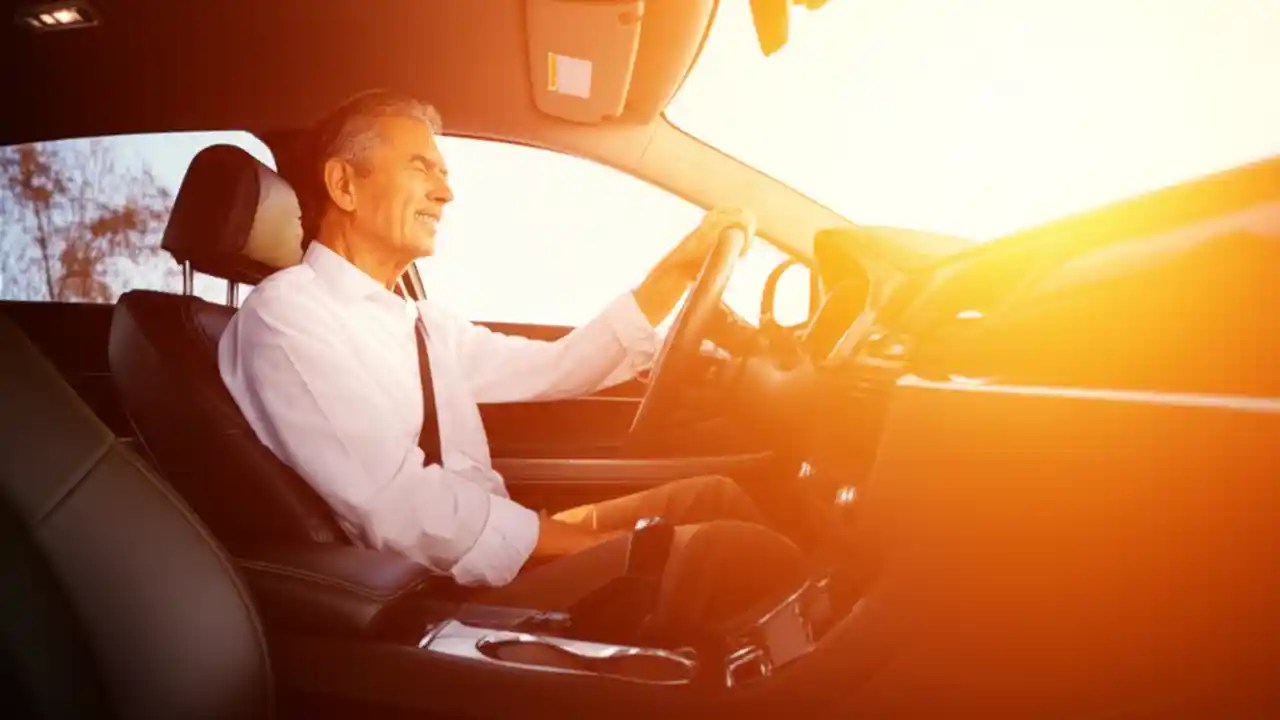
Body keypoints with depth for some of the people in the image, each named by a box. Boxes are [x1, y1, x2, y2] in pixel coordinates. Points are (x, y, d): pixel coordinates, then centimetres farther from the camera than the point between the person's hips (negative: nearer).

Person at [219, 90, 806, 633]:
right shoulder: (287, 313, -11)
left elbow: (556, 368, 18)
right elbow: (401, 512, -22)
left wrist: (679, 267, 12)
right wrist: (608, 542, -18)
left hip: (497, 557, 9)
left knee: (712, 497, 6)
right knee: (731, 552, -23)